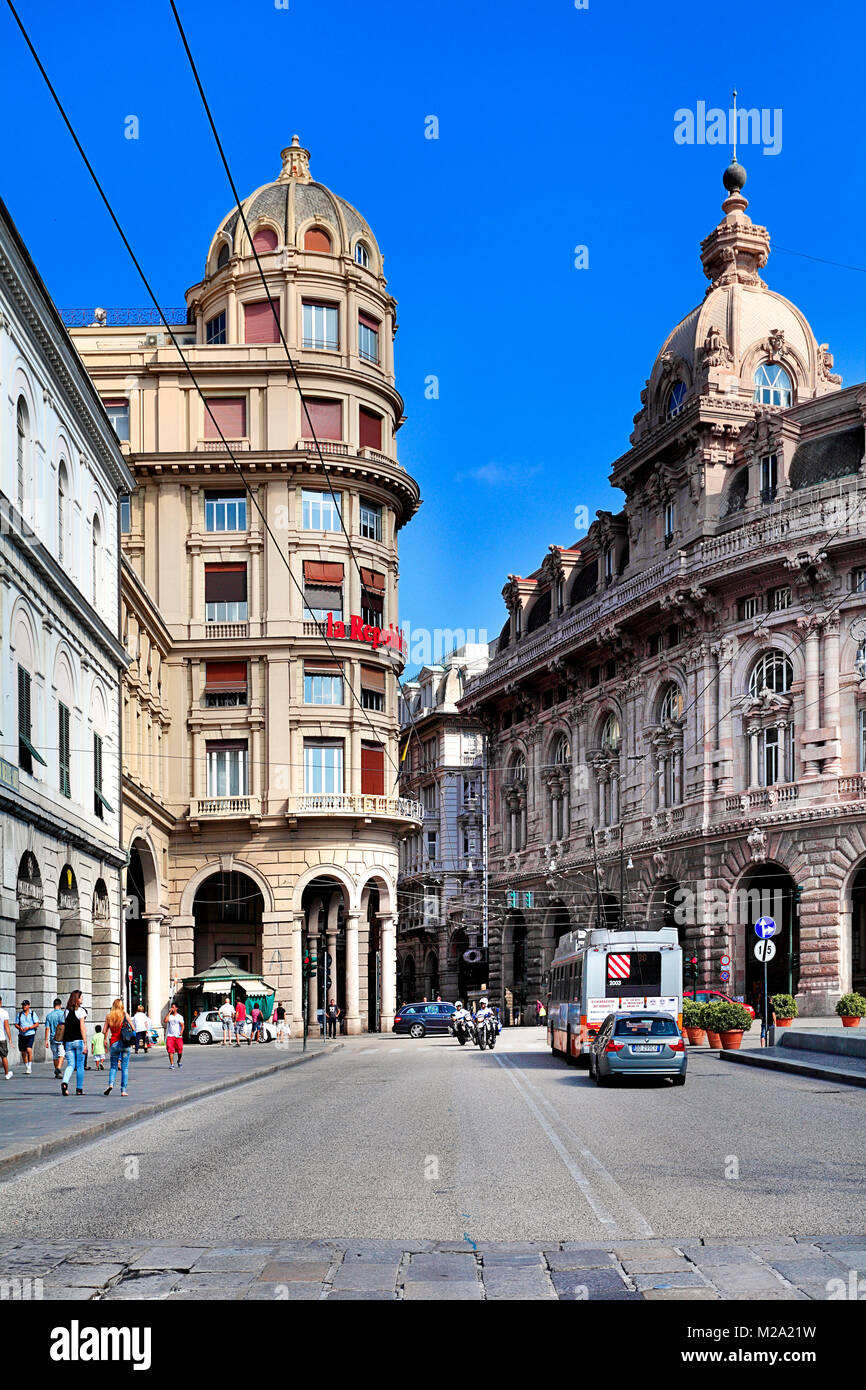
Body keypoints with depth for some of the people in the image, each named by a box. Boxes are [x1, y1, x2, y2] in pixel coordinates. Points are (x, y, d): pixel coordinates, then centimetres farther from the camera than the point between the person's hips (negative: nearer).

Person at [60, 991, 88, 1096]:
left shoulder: (66, 1011, 8)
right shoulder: (81, 1010, -8)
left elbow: (64, 1027, 11)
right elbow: (82, 1028, -12)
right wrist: (85, 1043, -12)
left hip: (68, 1042, 4)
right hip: (79, 1041, -4)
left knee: (70, 1065, 6)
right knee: (80, 1066, 7)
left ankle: (64, 1082, -20)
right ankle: (79, 1089, 12)